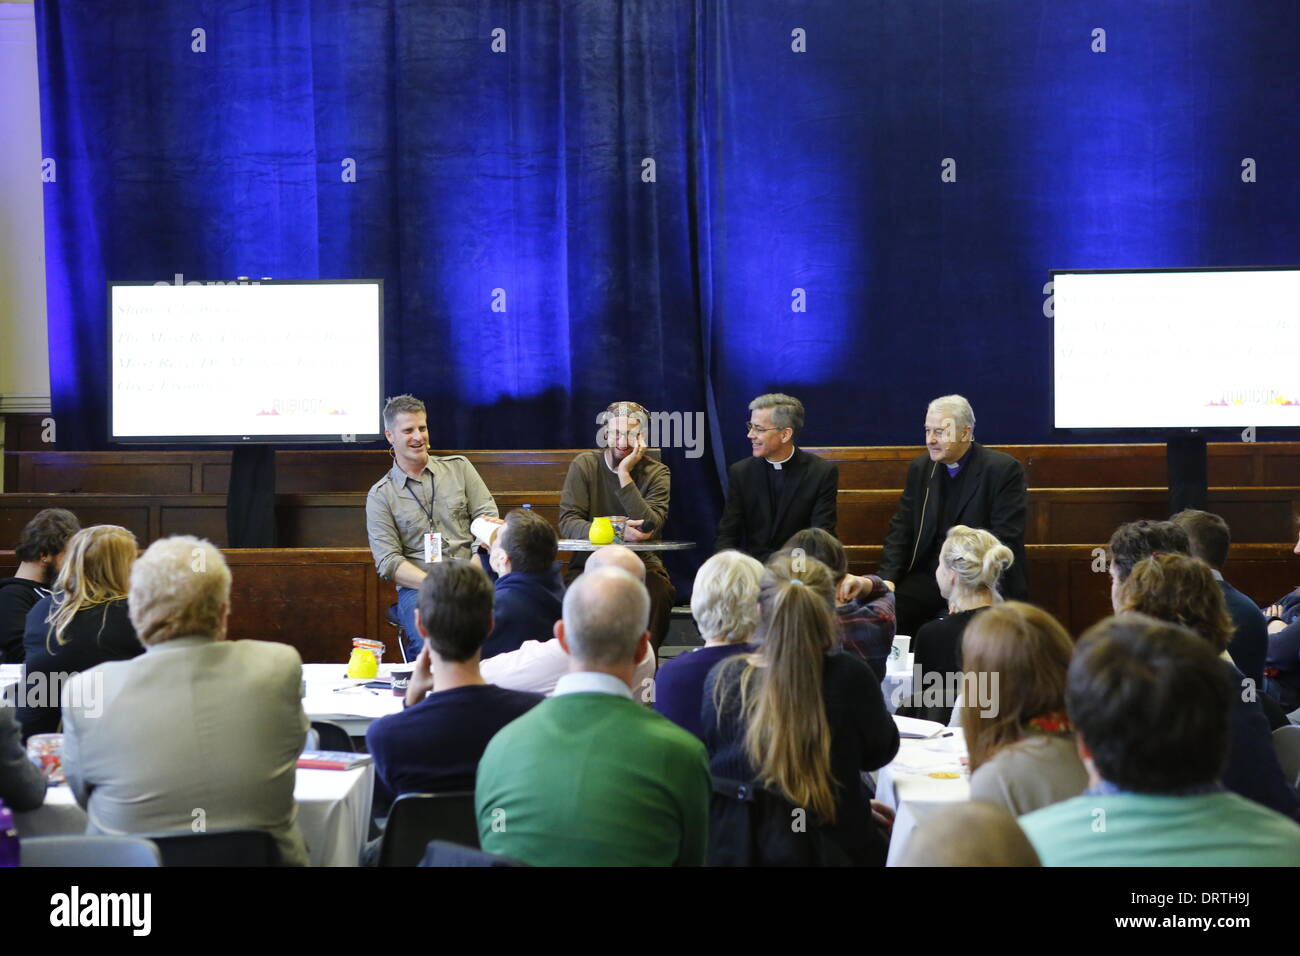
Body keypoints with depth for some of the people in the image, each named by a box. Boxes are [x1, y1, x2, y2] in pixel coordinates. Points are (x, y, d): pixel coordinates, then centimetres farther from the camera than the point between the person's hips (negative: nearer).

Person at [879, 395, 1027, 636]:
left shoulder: (1004, 470, -6)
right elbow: (901, 529, 11)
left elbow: (1006, 536, -12)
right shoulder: (920, 469, 12)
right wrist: (888, 578, -5)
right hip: (930, 578, 5)